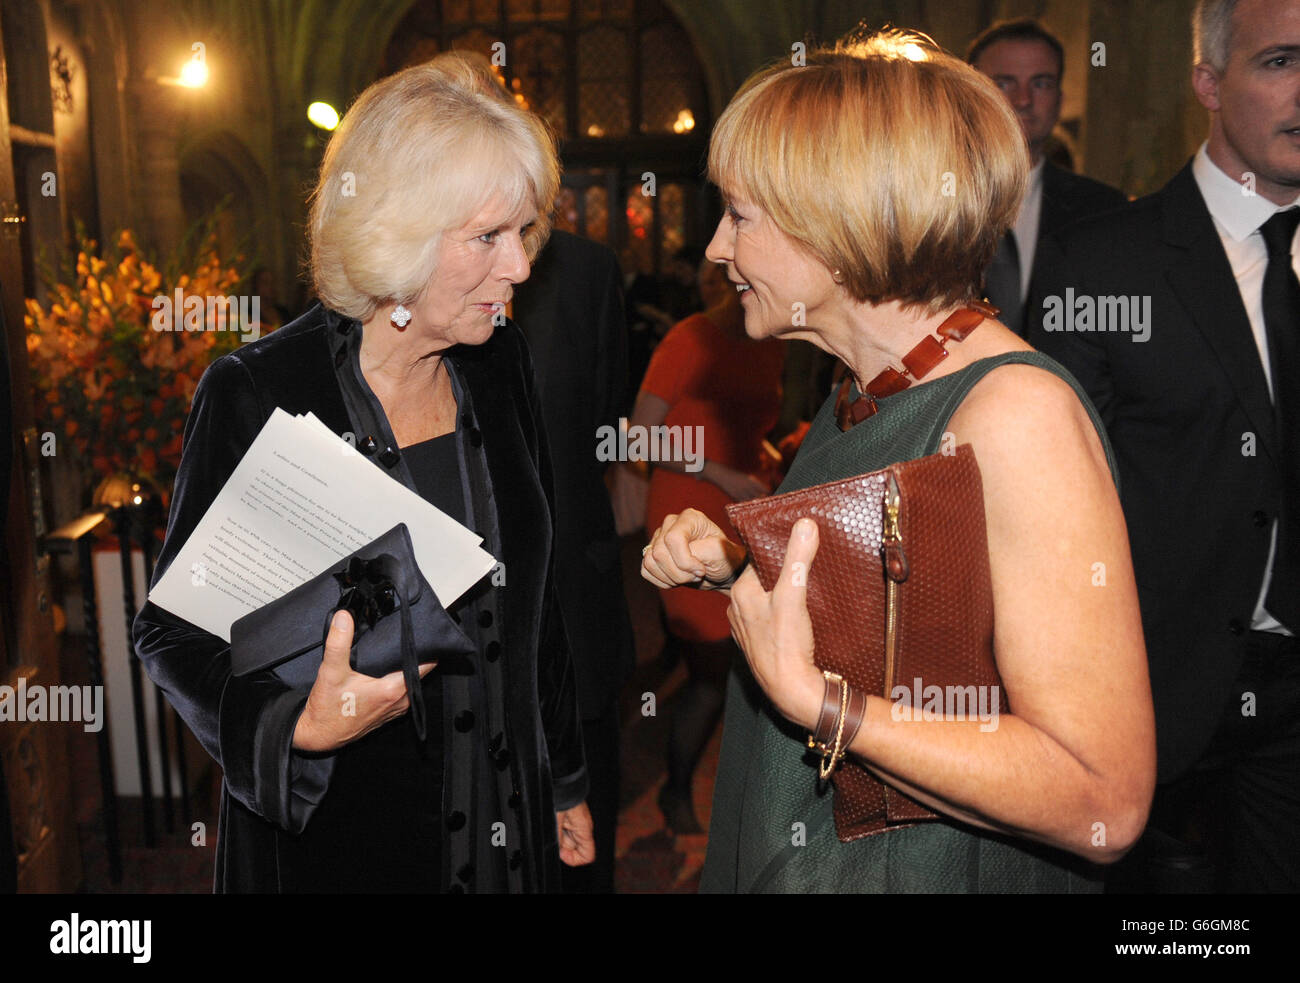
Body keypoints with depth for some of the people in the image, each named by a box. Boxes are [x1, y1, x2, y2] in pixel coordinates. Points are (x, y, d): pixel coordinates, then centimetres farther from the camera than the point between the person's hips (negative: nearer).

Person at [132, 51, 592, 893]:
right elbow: (175, 630, -10)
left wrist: (566, 782, 11)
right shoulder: (256, 396, -18)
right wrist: (298, 728, -29)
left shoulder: (501, 364, -2)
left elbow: (535, 595, 6)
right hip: (329, 843, -4)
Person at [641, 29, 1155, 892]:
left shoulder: (1018, 411, -24)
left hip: (939, 872, -8)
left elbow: (1105, 802, -27)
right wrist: (733, 569, -3)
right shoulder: (863, 394, 3)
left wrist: (807, 694, -28)